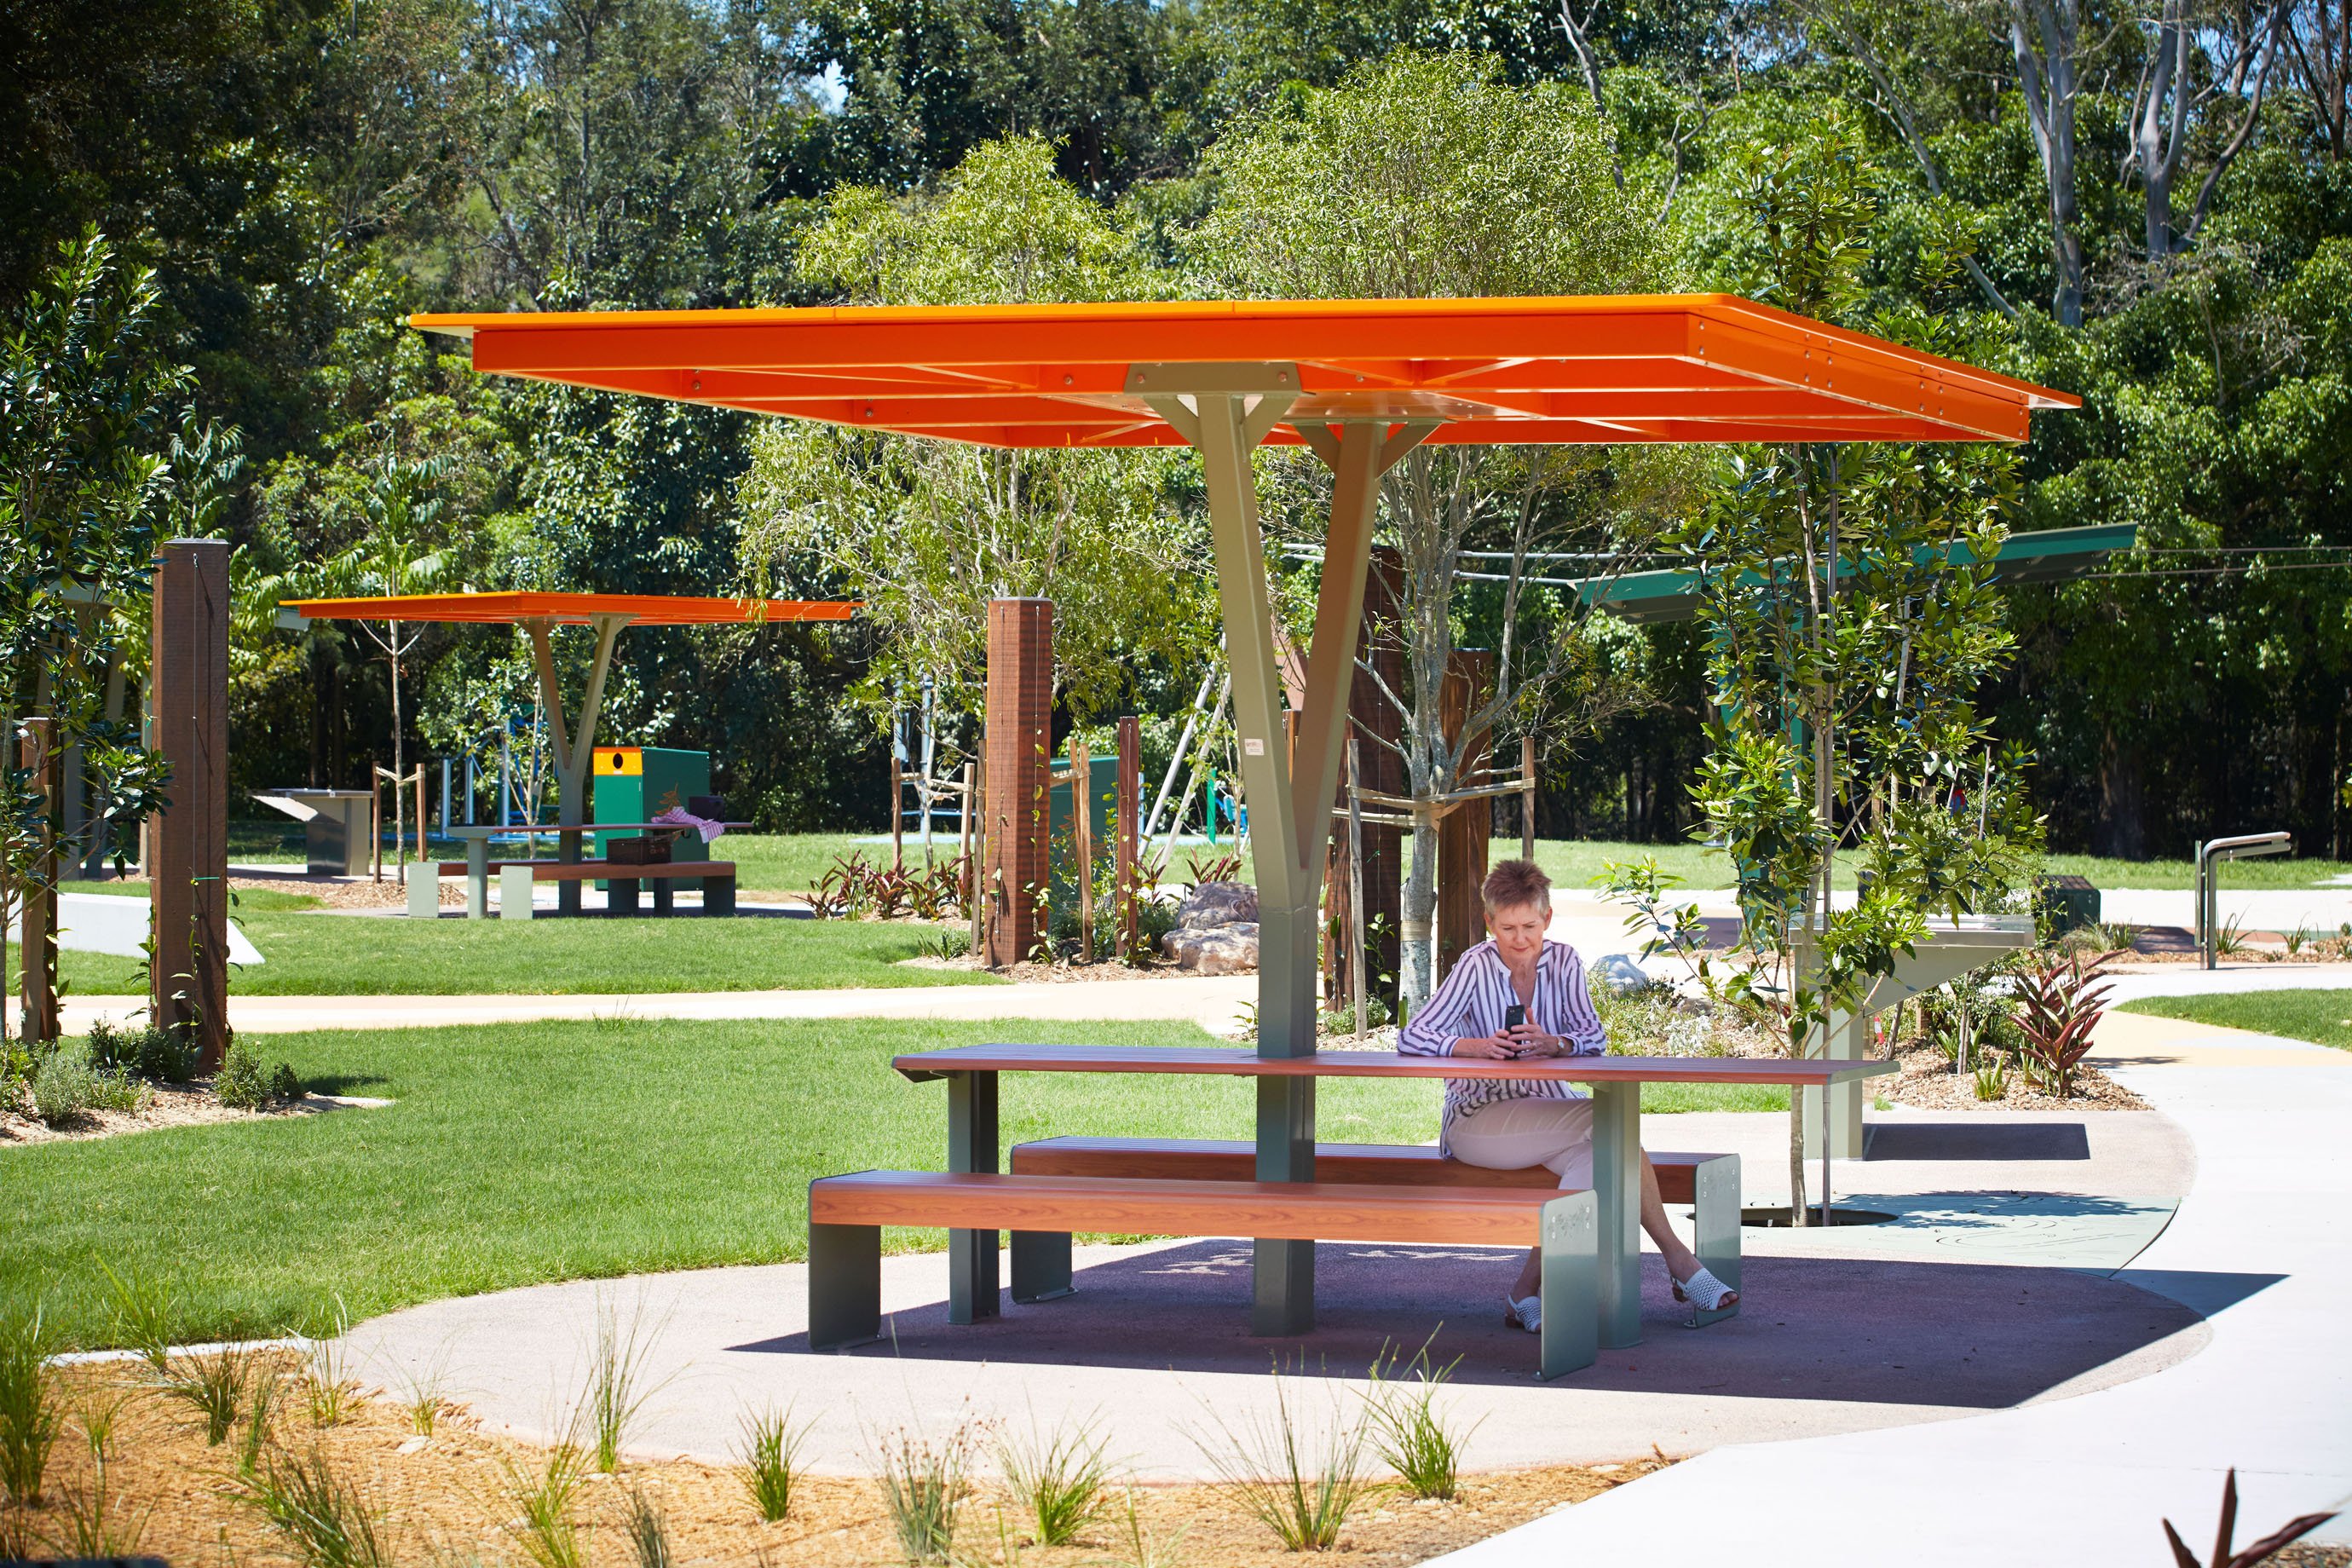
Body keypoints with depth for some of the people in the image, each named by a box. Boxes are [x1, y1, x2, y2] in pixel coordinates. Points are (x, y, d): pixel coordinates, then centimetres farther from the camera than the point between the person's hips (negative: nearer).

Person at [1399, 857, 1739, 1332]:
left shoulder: (1563, 961, 4)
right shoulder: (1476, 967, -8)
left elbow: (1594, 1037, -5)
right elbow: (1412, 1037, -14)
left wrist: (1553, 1043, -28)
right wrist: (1478, 1047, -31)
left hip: (1548, 1108, 5)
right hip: (1479, 1119, -5)